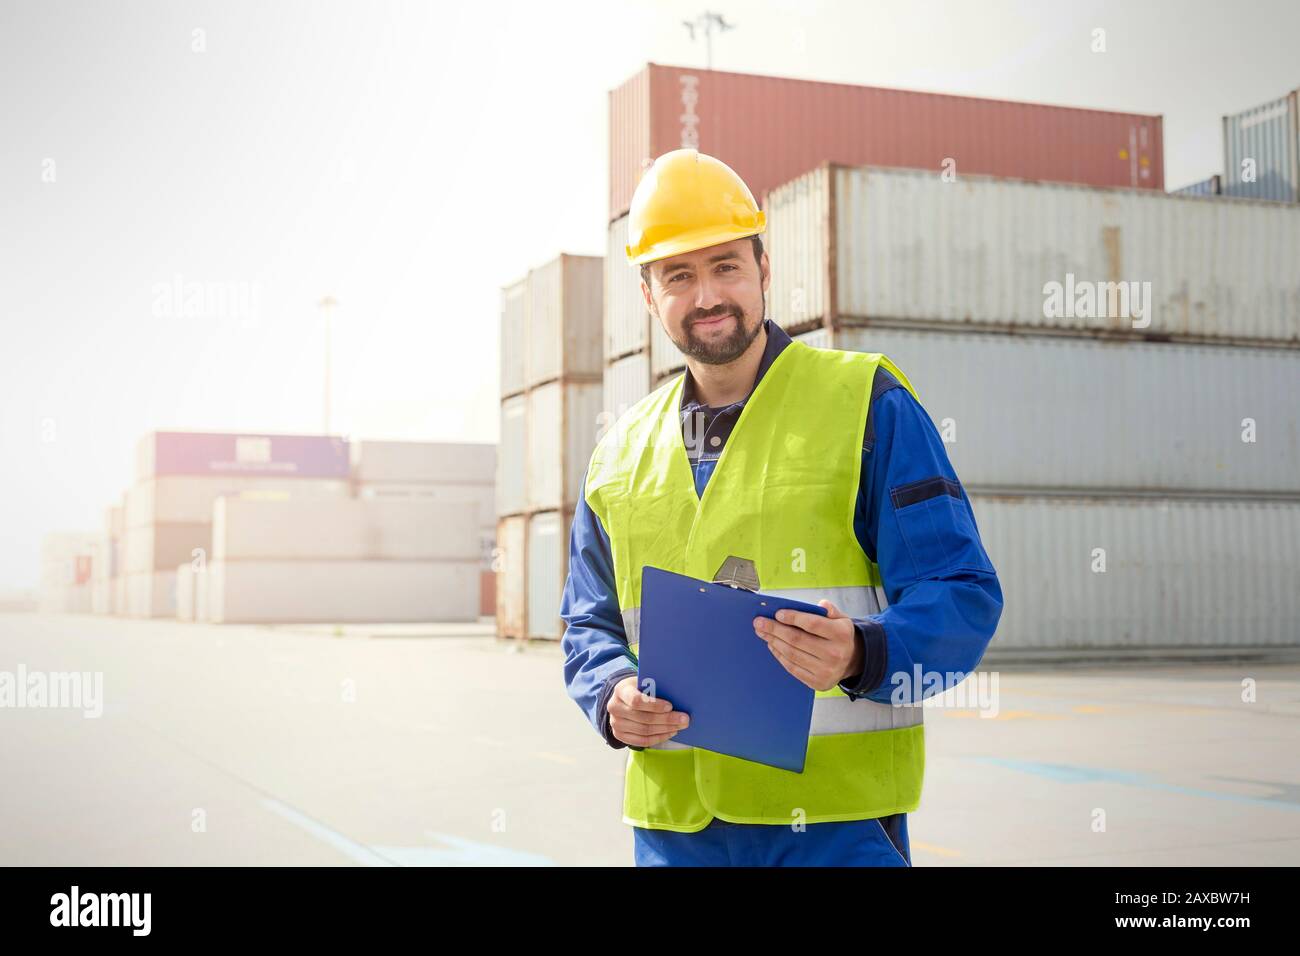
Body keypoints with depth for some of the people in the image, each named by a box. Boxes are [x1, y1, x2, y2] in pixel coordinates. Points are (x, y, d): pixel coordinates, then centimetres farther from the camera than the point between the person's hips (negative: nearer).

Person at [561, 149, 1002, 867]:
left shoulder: (866, 404, -1)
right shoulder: (621, 455, 12)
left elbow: (962, 595, -6)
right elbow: (591, 627, 18)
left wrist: (863, 654, -25)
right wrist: (614, 699, -4)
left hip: (836, 814, -3)